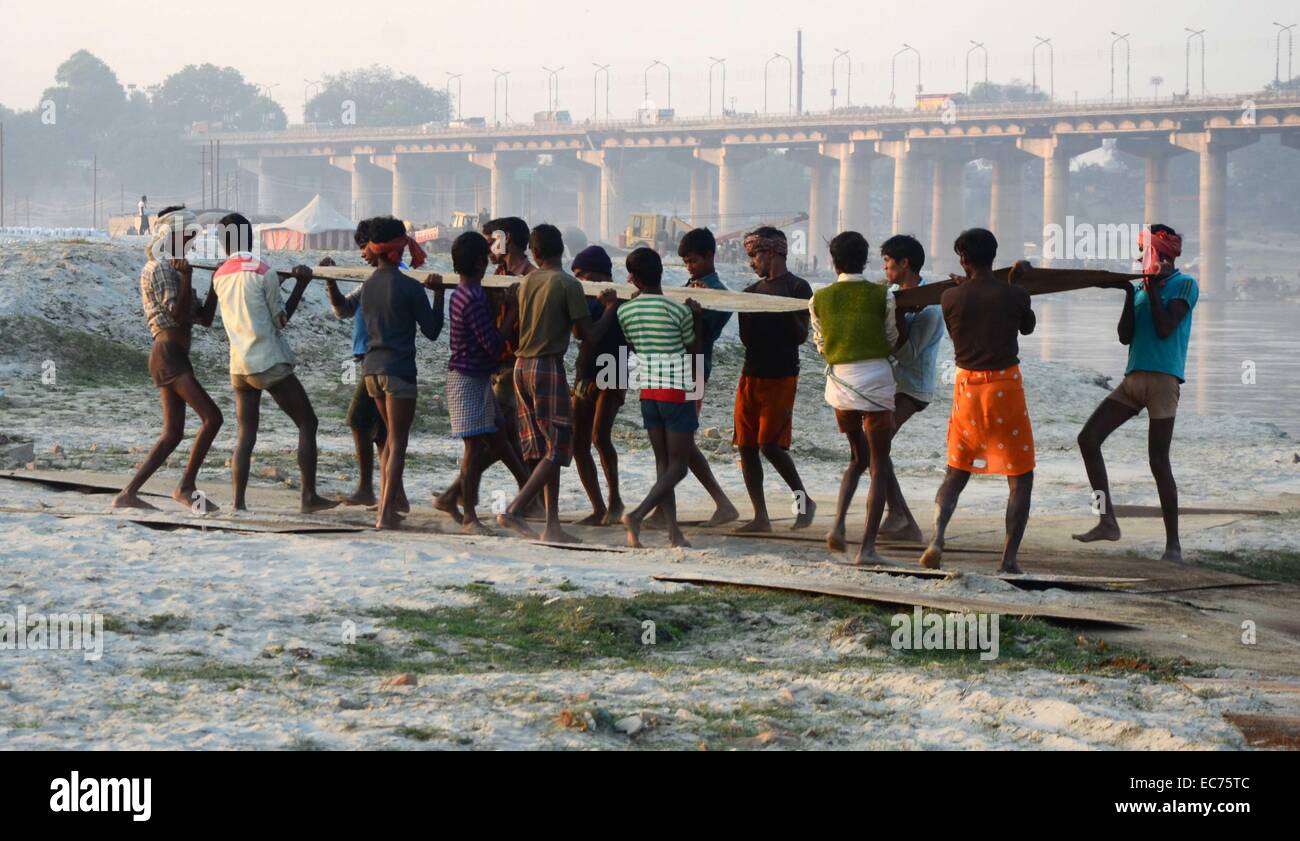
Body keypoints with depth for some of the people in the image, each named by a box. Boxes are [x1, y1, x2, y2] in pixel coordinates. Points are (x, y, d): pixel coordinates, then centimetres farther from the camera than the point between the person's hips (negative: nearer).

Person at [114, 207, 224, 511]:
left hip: (174, 358, 10)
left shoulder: (173, 270, 23)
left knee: (172, 434, 7)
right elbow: (179, 315, -15)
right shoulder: (160, 268, -6)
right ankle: (186, 486, -8)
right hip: (169, 355, -10)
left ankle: (128, 494, 3)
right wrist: (187, 278, -23)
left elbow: (204, 318, 20)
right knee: (211, 417, -15)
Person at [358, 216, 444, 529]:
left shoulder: (368, 286, 8)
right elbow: (432, 331, -7)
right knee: (398, 443, -2)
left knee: (391, 438, 19)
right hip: (399, 368, -7)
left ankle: (385, 506, 17)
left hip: (372, 367, 7)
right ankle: (386, 513, -7)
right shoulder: (409, 288, -12)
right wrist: (438, 294, 1)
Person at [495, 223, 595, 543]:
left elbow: (511, 329, 12)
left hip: (522, 366, 7)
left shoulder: (526, 283, 9)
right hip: (549, 366, -7)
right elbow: (585, 334, -10)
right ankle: (514, 510, -16)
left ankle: (552, 525, 10)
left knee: (543, 449, 11)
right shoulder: (568, 285, -9)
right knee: (557, 448, -3)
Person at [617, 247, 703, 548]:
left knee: (663, 462, 10)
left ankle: (673, 530, 4)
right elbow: (694, 350, 0)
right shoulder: (678, 310, -12)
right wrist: (698, 317, 9)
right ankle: (637, 515, -18)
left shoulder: (626, 311, -1)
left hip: (647, 390, 5)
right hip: (678, 390, -5)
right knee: (678, 464, -1)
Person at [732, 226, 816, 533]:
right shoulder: (752, 291, 16)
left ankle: (804, 501, 5)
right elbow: (747, 338, 12)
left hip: (781, 376, -7)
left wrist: (787, 309, -23)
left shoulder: (797, 288, -4)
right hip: (751, 375, 7)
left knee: (770, 444, -13)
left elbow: (801, 336, -9)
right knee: (747, 445, 2)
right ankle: (760, 517, 5)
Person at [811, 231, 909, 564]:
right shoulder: (883, 296, -4)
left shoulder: (820, 299, 3)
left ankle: (838, 523, 1)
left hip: (839, 382, 3)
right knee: (880, 465, 2)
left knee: (858, 457, 23)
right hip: (876, 380, -3)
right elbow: (893, 341, 6)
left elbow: (821, 346, 12)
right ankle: (867, 547, -5)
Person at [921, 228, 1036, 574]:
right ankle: (1009, 558, 0)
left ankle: (938, 536, -7)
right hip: (1006, 385, -2)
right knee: (1020, 477, 8)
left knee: (955, 473, 16)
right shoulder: (1015, 295, -8)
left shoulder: (951, 297, -5)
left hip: (967, 388, 2)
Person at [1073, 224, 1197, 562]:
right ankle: (1108, 521, 1)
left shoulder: (1184, 285, -2)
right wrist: (1130, 294, -1)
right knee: (1088, 438, -4)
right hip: (1133, 378, 7)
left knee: (1158, 460, -8)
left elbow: (1165, 328, -13)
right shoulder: (1142, 286, 16)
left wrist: (1153, 289, -9)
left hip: (1163, 379, -7)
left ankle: (1173, 543, 0)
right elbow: (1125, 336, 8)